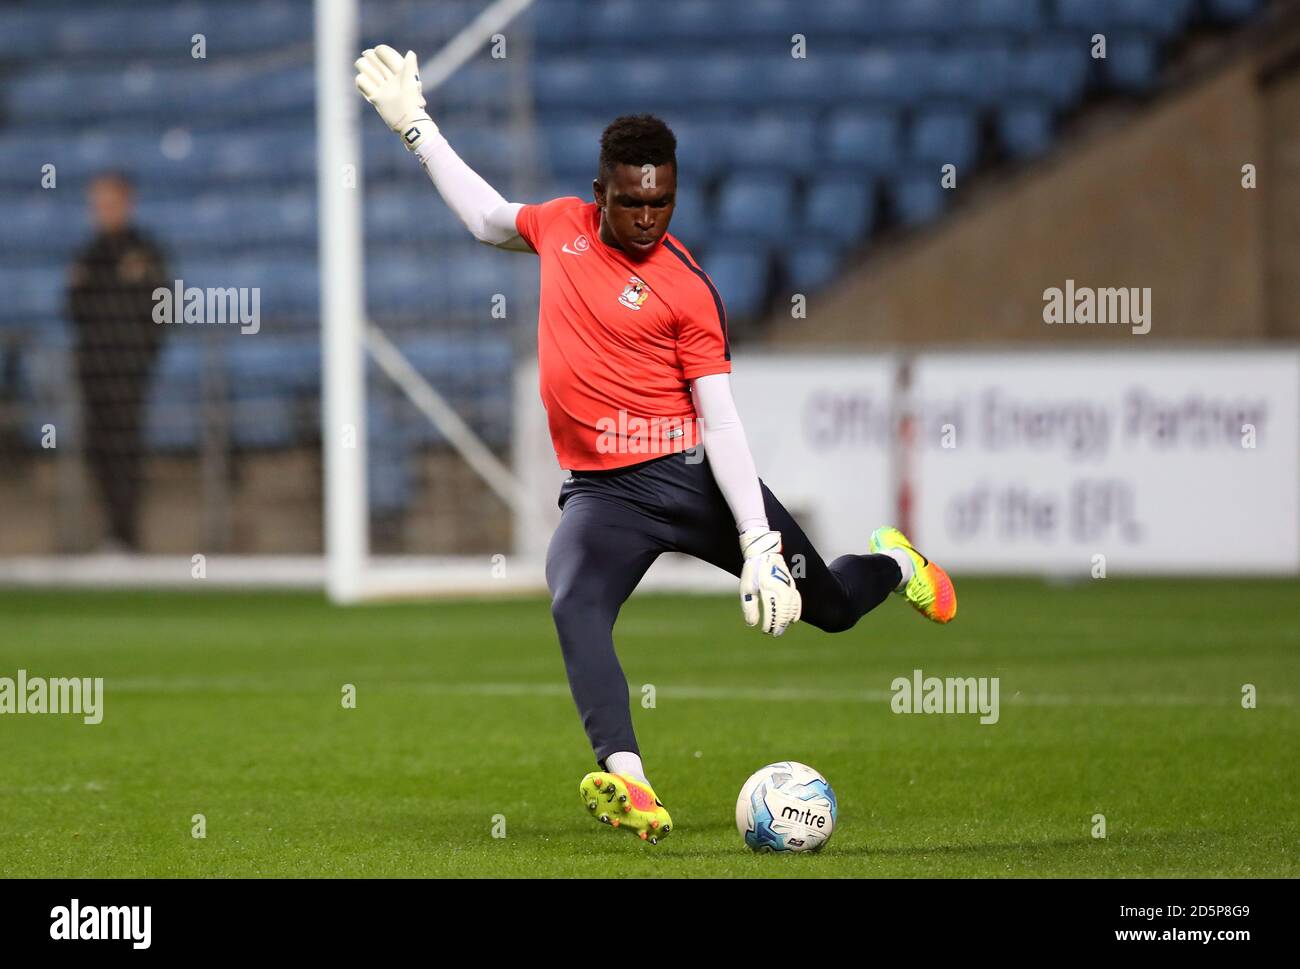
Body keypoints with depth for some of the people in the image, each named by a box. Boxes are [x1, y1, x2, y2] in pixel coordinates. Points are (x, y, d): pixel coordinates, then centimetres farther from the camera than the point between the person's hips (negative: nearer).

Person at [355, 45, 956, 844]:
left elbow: (722, 422, -9)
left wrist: (759, 544, -17)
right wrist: (419, 127, 31)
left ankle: (894, 564, 47)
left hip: (694, 473, -2)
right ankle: (627, 784, -45)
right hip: (602, 491, 2)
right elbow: (489, 219, 30)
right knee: (576, 606, -32)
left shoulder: (689, 291, -7)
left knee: (829, 606, 9)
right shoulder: (562, 225, 6)